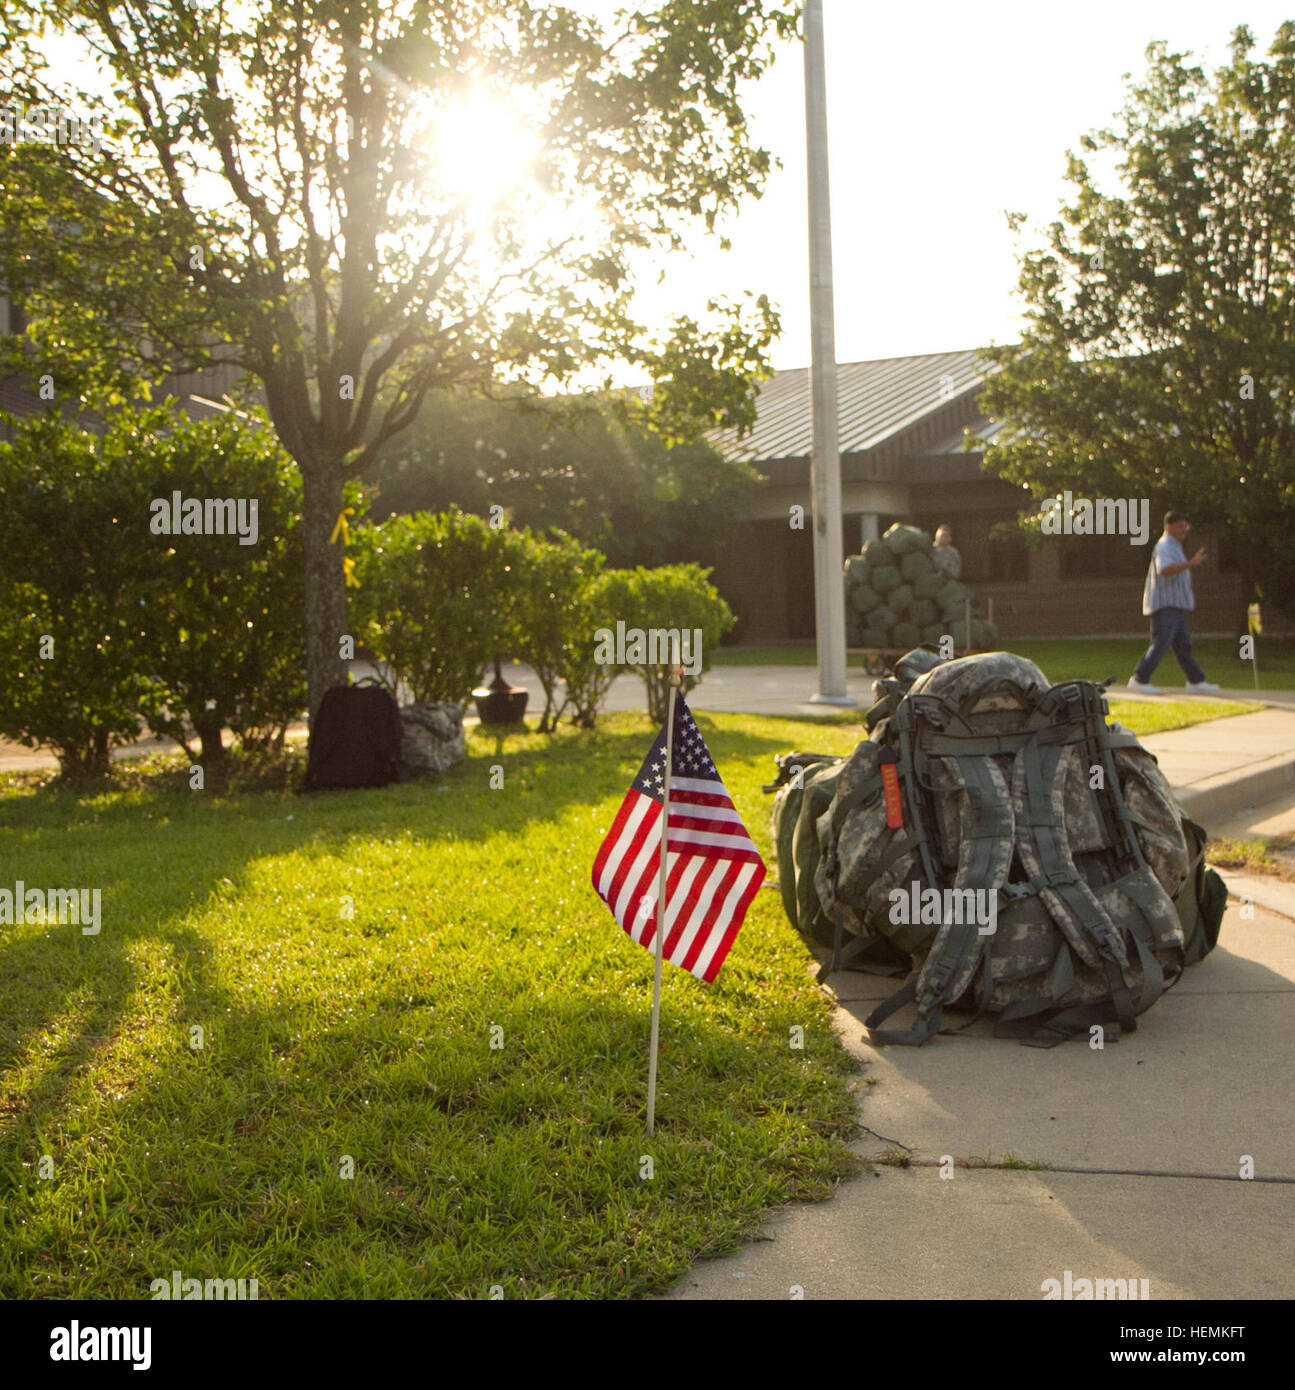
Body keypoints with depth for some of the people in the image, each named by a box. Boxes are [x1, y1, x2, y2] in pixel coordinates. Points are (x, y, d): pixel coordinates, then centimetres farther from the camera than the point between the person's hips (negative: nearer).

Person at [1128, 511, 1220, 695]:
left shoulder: (1174, 546, 21)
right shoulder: (1164, 546, -13)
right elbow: (1164, 570, -34)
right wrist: (1190, 563, -41)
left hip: (1174, 607, 10)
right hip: (1164, 604, -10)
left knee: (1182, 645, 8)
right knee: (1160, 644, -10)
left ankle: (1196, 682, 9)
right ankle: (1139, 680, -5)